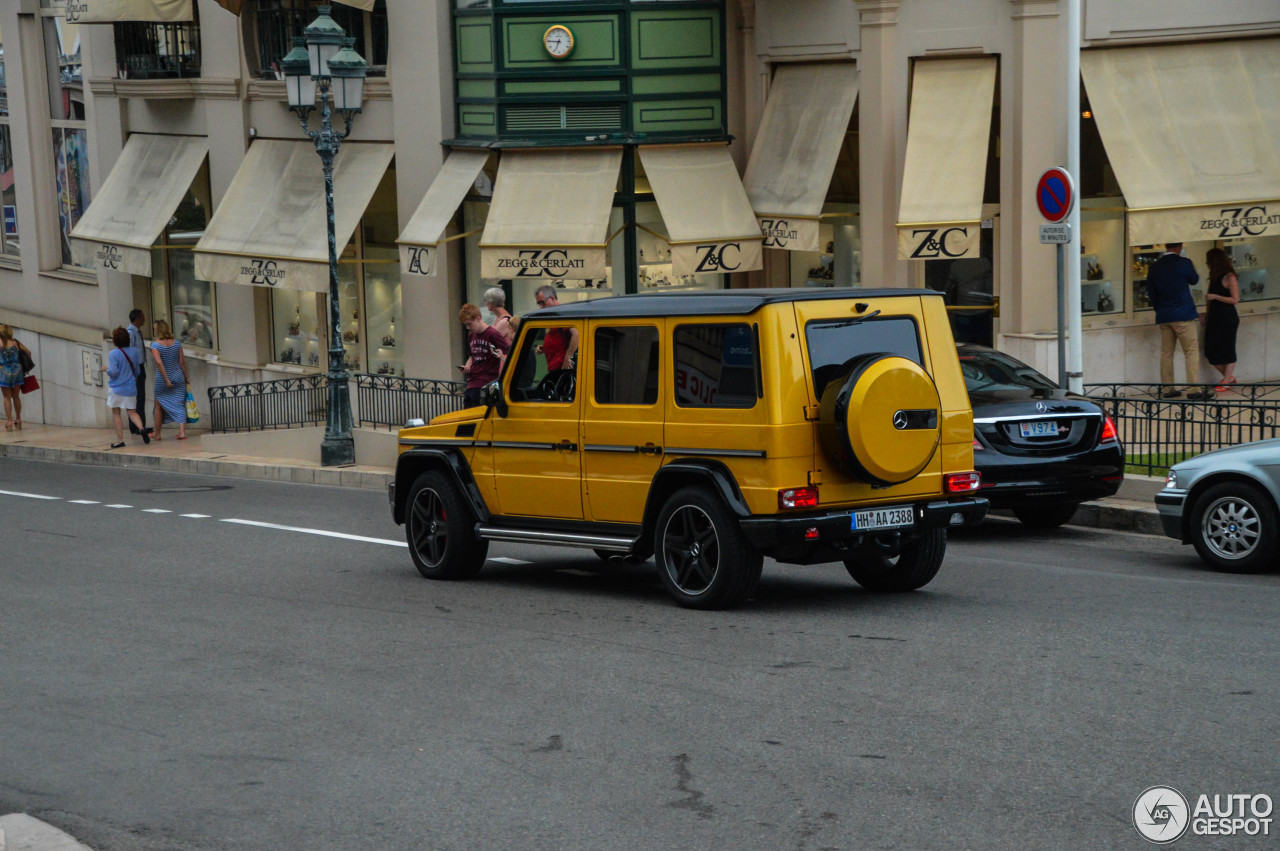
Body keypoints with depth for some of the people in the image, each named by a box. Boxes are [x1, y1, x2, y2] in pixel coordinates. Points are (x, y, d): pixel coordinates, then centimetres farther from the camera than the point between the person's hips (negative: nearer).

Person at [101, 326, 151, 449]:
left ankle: (120, 440, 6)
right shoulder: (133, 351, 1)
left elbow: (113, 372, -19)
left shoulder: (113, 354, -15)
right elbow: (136, 370, 9)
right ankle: (141, 428, -18)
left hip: (116, 388, -4)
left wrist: (106, 369, 1)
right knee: (132, 412, 10)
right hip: (130, 388, 4)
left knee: (116, 413, 7)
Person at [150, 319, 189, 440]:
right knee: (179, 404, 4)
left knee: (159, 406, 12)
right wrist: (186, 378, 8)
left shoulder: (155, 345, -11)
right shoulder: (177, 344, 0)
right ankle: (182, 431, -9)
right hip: (178, 377, 3)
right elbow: (182, 362, 0)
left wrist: (166, 380, -18)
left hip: (162, 379, -3)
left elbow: (159, 363, -20)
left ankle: (157, 434, 22)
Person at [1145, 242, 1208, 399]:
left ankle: (1168, 389, 13)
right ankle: (1195, 389, -7)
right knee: (1191, 351, -2)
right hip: (1183, 315, -5)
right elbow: (1194, 280, 8)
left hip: (1163, 316, 5)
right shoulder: (1183, 263, -10)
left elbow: (1151, 292, 10)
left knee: (1166, 353, 10)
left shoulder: (1154, 267, 5)